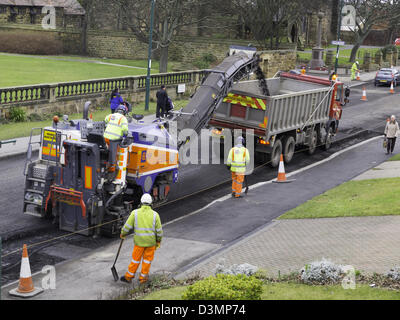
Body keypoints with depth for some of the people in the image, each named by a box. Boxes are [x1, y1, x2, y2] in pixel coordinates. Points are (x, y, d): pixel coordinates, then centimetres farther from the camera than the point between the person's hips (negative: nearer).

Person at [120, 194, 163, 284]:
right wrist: (158, 241, 10)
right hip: (151, 241, 0)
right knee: (147, 259, 15)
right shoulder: (155, 214, -7)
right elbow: (159, 230, -4)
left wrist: (123, 234, 13)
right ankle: (143, 278, 24)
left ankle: (129, 277, 24)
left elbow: (127, 226, -5)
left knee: (136, 258, 14)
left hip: (139, 241, 0)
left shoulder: (135, 213, -9)